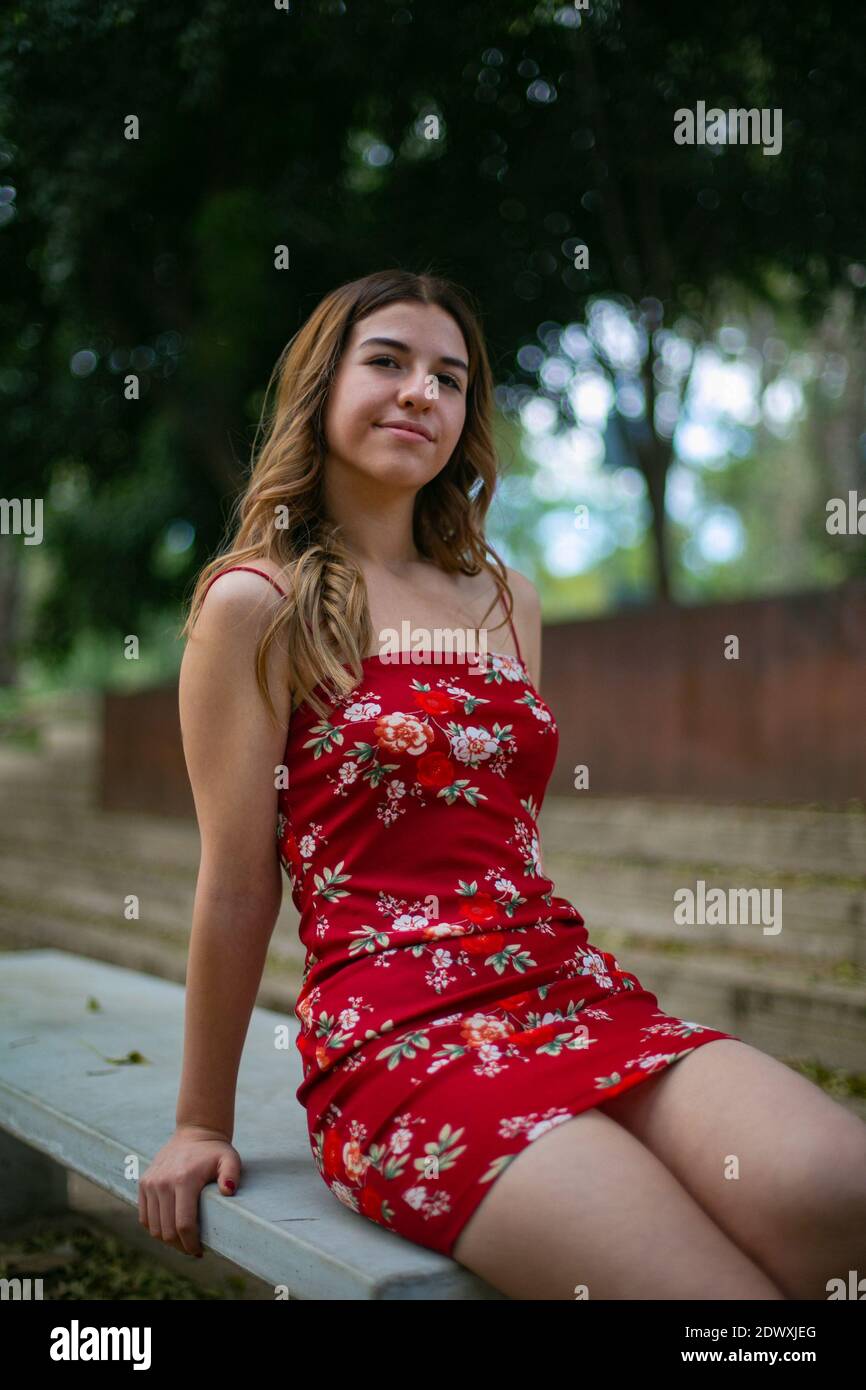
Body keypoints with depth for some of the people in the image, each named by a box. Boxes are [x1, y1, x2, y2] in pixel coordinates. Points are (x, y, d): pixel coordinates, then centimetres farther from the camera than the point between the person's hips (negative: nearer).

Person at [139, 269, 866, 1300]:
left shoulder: (507, 601, 19)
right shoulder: (258, 603, 1)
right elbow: (237, 888, 1)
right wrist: (202, 1124, 6)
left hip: (572, 986, 5)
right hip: (393, 1033, -5)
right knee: (723, 1284, -25)